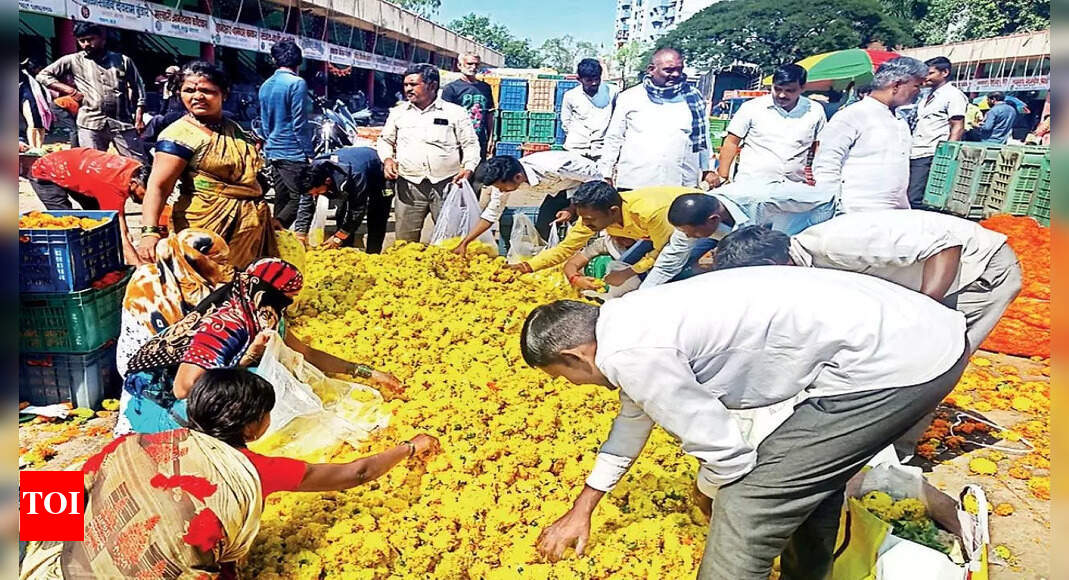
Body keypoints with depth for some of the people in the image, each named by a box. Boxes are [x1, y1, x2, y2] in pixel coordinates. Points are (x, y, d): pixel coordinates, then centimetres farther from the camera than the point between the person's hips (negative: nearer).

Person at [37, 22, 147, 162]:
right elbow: (43, 75, 14)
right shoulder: (73, 61, 11)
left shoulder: (123, 60, 12)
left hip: (123, 122, 0)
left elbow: (138, 88, 13)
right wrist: (70, 90, 1)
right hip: (91, 124, 0)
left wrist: (139, 117, 3)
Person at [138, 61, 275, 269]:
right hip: (211, 228, -7)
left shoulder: (233, 128, 13)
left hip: (254, 226, 7)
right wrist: (149, 232, -30)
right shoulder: (180, 134, -8)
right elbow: (158, 185, -17)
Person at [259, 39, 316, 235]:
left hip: (273, 153, 8)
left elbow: (265, 123, 20)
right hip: (294, 153, -8)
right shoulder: (297, 83, -11)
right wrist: (309, 153, -10)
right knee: (304, 199, -5)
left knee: (282, 200, 14)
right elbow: (299, 124, -15)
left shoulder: (265, 86, 13)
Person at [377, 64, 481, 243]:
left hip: (447, 185, -2)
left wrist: (468, 168, -11)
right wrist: (387, 159, 2)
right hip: (409, 186, 2)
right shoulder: (398, 113, 14)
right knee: (406, 240, 3)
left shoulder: (456, 112, 5)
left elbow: (470, 144, 6)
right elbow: (385, 141, 22)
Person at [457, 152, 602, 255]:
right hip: (559, 191, 6)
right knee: (543, 227, -5)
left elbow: (593, 176, -26)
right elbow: (491, 214, -9)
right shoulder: (504, 178, -21)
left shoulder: (553, 168, -42)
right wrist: (464, 243, -12)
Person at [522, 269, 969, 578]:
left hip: (891, 362, -10)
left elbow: (724, 453, -11)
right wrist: (581, 510, 39)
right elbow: (634, 416, 30)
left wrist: (706, 490, 15)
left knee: (745, 517, -6)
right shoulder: (631, 321, 15)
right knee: (811, 471, 29)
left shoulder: (630, 352, -16)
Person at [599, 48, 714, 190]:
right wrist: (607, 175, 7)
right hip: (634, 184, -1)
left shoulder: (692, 97, 11)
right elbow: (613, 139, 11)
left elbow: (703, 136, 17)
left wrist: (708, 170, 14)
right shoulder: (629, 97, 8)